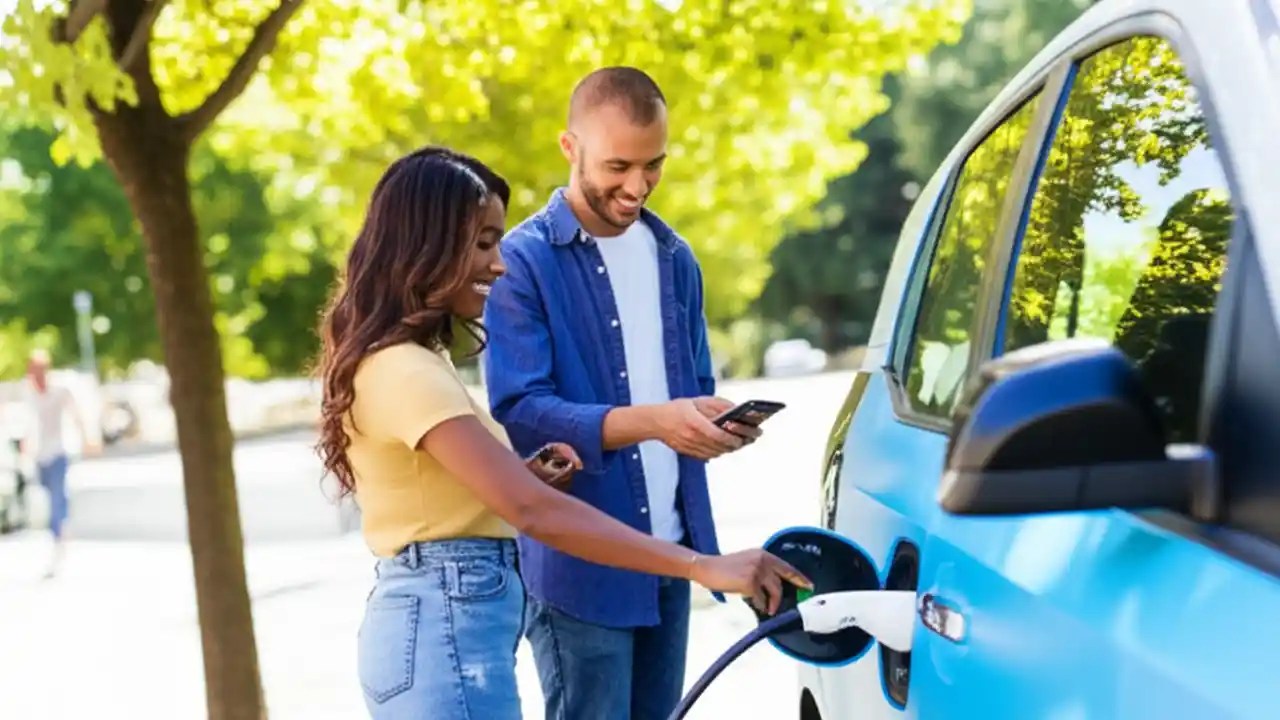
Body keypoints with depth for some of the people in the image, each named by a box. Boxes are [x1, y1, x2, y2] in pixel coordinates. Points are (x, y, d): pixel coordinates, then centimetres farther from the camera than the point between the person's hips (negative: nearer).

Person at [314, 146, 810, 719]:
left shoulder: (412, 361, 14)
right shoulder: (405, 372, -18)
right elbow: (532, 511, -28)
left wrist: (521, 475, 2)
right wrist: (704, 567, -31)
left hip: (443, 622, 10)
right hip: (445, 630, -10)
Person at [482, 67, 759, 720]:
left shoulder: (672, 256, 11)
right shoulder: (523, 260, -10)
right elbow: (519, 412, -17)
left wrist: (717, 422, -6)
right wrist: (651, 422, -29)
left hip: (670, 552, 6)